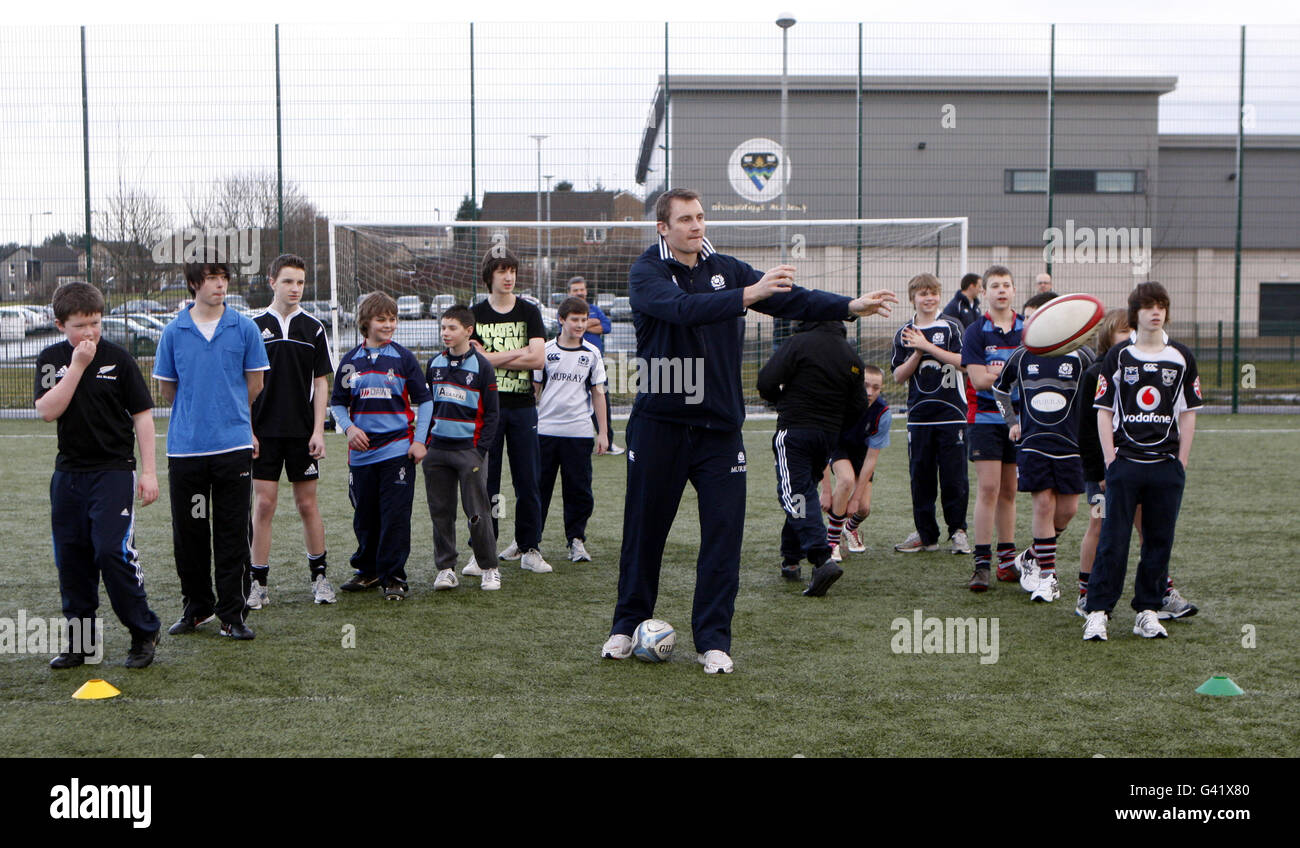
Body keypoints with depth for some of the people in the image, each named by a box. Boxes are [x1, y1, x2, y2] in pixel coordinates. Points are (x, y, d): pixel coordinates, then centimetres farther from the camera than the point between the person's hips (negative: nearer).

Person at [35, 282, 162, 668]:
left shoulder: (118, 359, -3)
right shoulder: (51, 359, 4)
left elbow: (142, 415, -1)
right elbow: (47, 410, -9)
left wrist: (148, 471, -5)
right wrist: (78, 365, -15)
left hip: (114, 470, -4)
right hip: (68, 473, 4)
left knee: (113, 550, -13)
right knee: (71, 557, 7)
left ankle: (144, 633, 1)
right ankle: (81, 639, 20)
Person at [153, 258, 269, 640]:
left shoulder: (245, 329, 2)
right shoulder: (174, 332, 4)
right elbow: (167, 388, 13)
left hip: (233, 445, -1)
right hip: (185, 447, 1)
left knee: (233, 535, 1)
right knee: (188, 533, 9)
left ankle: (233, 614, 9)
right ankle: (196, 608, 24)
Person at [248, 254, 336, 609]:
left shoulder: (313, 328, 5)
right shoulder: (253, 326, 2)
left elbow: (321, 382, 5)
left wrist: (318, 431, -3)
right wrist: (247, 430, -4)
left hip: (303, 432, 1)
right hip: (264, 432, -1)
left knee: (307, 504, 6)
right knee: (263, 504, -1)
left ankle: (319, 576, 17)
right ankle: (259, 583, 7)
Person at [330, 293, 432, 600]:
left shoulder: (403, 358, 1)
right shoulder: (350, 360, 8)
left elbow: (424, 400, 4)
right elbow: (337, 402, 14)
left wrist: (419, 440, -4)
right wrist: (349, 428, -4)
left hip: (398, 450, -3)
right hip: (361, 452, 3)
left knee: (395, 516, -5)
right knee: (365, 516, 11)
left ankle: (394, 577, 4)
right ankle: (368, 572, 26)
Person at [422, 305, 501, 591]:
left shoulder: (481, 366, -3)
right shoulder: (434, 363, 10)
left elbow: (492, 413, -3)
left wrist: (480, 449, -10)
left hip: (469, 449, -4)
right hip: (436, 450, 4)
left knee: (477, 512, -3)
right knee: (441, 512, 6)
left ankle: (490, 568, 8)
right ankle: (446, 568, 15)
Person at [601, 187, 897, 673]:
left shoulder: (726, 270, 7)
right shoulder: (646, 273, -6)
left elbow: (791, 300, -1)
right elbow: (684, 308, -26)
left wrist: (850, 306, -15)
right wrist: (749, 294, -36)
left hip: (719, 427, 3)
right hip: (658, 425, -3)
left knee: (723, 532, -2)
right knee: (644, 529, 7)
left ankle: (713, 639, 8)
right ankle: (628, 625, 24)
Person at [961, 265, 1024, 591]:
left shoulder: (1028, 329, 7)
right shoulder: (975, 332, -2)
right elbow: (979, 380, -11)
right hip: (985, 417, -3)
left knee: (1009, 490, 10)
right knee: (988, 488, -9)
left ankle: (1007, 560, 17)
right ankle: (982, 564, -8)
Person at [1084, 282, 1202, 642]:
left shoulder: (1182, 357, 7)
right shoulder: (1117, 356, 4)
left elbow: (1188, 414, 9)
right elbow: (1104, 412, 4)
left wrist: (1181, 464, 2)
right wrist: (1111, 462, -4)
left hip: (1166, 465, 2)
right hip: (1124, 462, -2)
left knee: (1159, 541, 5)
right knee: (1113, 540, -4)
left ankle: (1148, 611, 14)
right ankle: (1097, 611, 0)